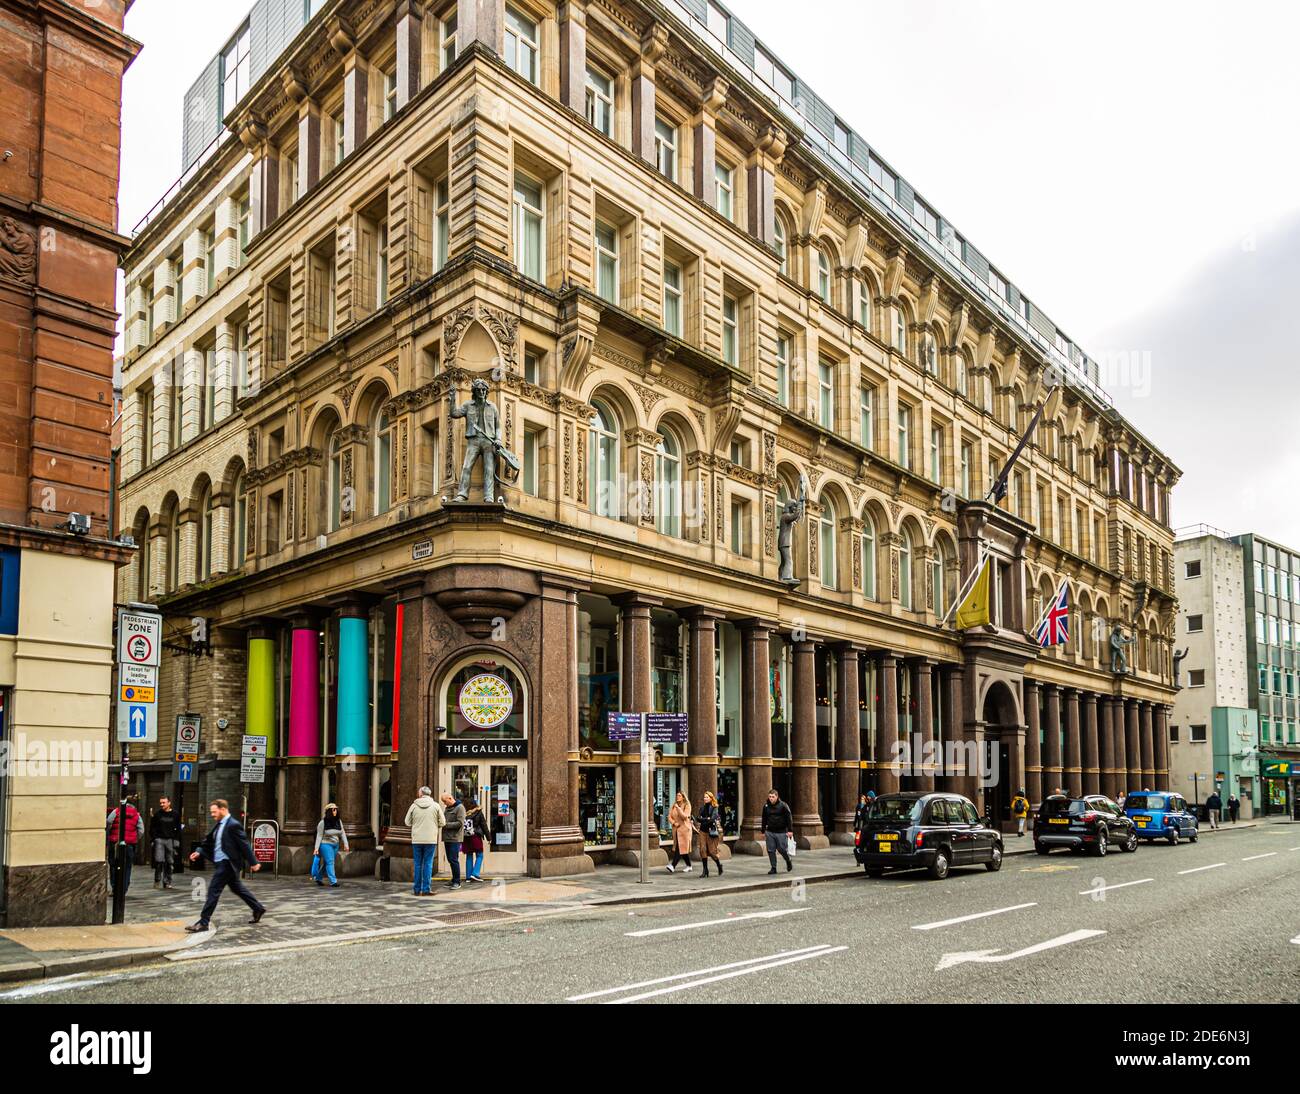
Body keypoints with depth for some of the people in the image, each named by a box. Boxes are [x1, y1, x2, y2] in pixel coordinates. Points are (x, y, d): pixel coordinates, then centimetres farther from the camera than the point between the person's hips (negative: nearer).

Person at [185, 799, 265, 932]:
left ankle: (203, 923, -2)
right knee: (237, 888, 19)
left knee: (213, 891, -7)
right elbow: (209, 841, 16)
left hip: (226, 864, -10)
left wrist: (253, 862, -14)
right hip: (220, 863, 10)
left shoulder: (233, 825, -17)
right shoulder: (219, 825, 12)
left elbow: (244, 844, -16)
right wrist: (199, 852, 0)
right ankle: (258, 908, 31)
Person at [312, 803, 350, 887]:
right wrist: (316, 847, -13)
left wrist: (345, 844, -8)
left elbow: (342, 834, 1)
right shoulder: (323, 822, -11)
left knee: (326, 863, 13)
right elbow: (319, 836, -9)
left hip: (335, 845, 6)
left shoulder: (338, 821, 3)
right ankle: (333, 881, -14)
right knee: (329, 862, -12)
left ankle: (318, 878, 30)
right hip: (325, 844, -6)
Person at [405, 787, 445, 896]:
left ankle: (417, 889, 14)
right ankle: (426, 890, 1)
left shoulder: (414, 805, -2)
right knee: (428, 864, 4)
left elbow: (407, 822, 5)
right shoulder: (435, 806, -3)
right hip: (431, 839, -1)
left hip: (416, 839, 1)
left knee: (417, 864, 10)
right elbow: (442, 822, 1)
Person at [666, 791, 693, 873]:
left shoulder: (687, 806, -4)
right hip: (676, 829, 6)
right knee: (683, 849, 10)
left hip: (684, 829, -6)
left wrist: (678, 808, -19)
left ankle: (673, 866, -20)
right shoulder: (674, 806, 12)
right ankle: (689, 866, 21)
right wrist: (674, 823, -9)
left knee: (681, 848, -12)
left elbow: (684, 816, -16)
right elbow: (669, 817, 8)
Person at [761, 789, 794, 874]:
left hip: (781, 832, -4)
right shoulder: (766, 806, 6)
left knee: (782, 849, 1)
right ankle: (773, 868, 9)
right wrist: (763, 832, 14)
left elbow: (789, 818, -5)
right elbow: (764, 820, 15)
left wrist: (789, 830, -10)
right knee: (771, 851, 0)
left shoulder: (783, 805, -6)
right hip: (769, 832, 4)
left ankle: (788, 861, 30)